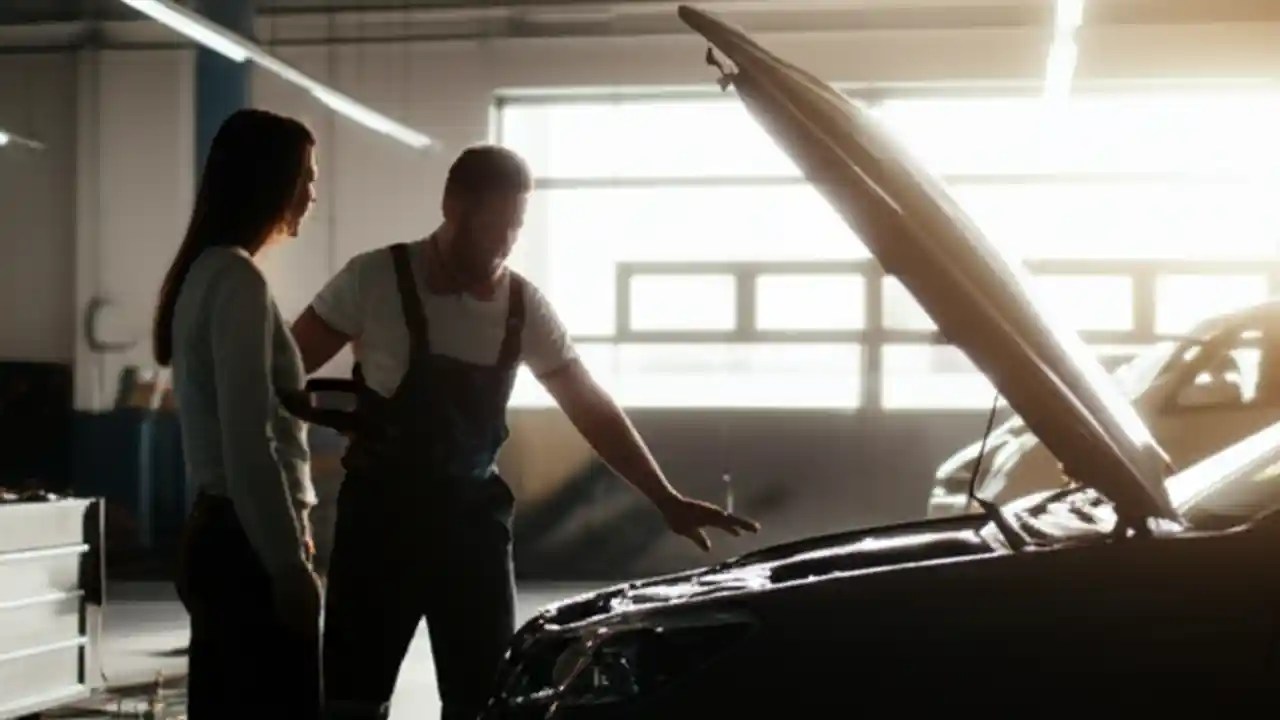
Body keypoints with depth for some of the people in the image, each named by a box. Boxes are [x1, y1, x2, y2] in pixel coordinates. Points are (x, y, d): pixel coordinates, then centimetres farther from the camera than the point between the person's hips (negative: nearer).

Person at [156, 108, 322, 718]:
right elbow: (247, 444, -19)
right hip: (246, 543, -10)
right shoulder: (238, 280, -14)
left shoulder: (205, 273, 15)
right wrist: (288, 562, -17)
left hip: (217, 532, 10)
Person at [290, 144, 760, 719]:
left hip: (472, 519, 3)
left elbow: (592, 410, 3)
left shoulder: (525, 307, -2)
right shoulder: (375, 279, -11)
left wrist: (666, 500, -1)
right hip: (380, 514, -3)